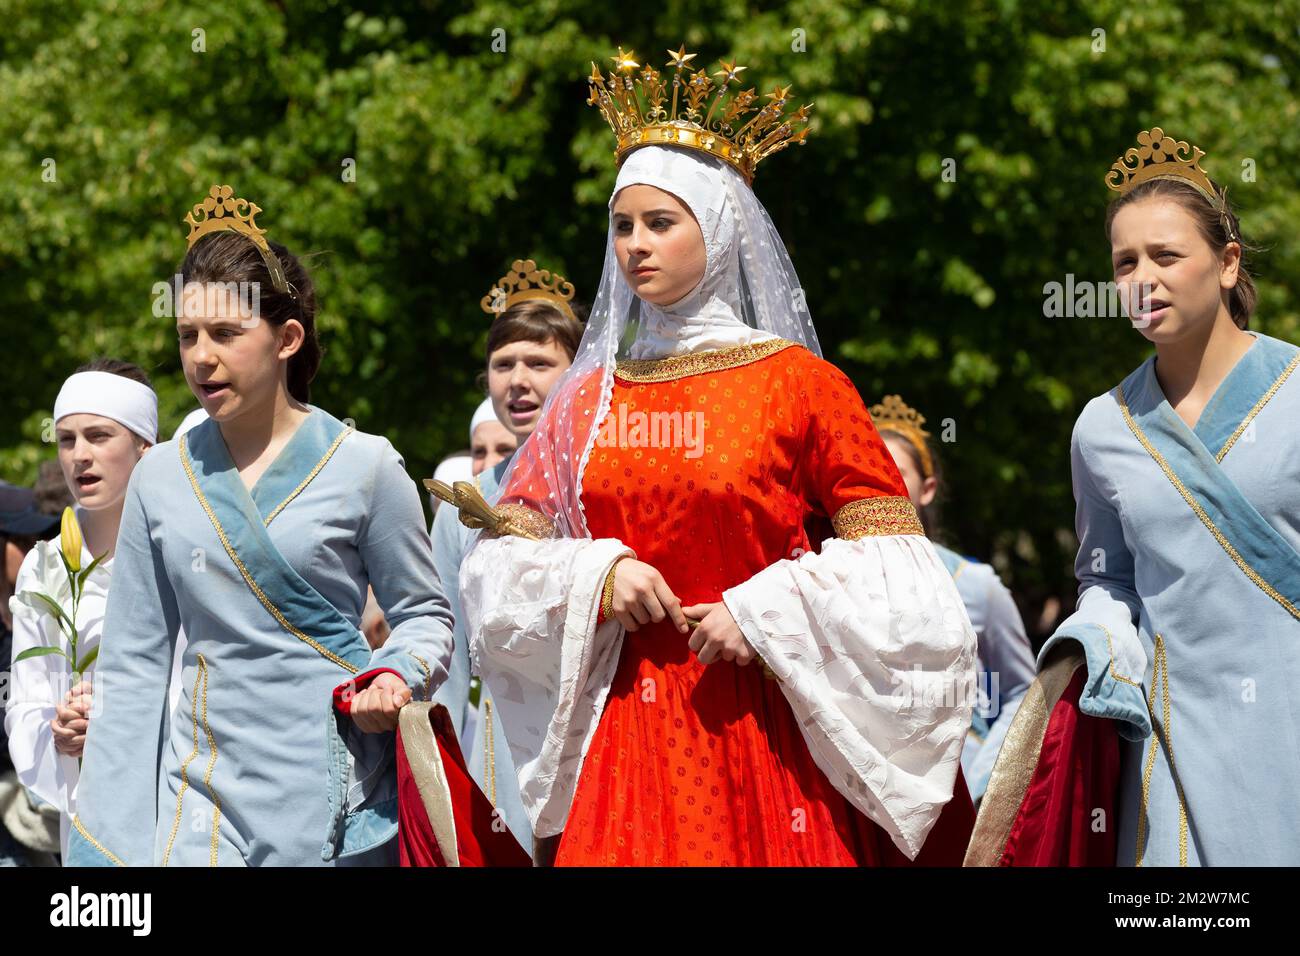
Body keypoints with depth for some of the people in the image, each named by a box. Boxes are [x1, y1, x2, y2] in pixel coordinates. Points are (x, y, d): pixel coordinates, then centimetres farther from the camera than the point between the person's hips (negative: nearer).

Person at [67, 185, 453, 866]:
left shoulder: (363, 465, -2)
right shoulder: (161, 478, 7)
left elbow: (424, 613, 7)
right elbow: (134, 660, 10)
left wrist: (397, 677, -15)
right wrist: (106, 836, 6)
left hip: (335, 788, -2)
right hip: (206, 783, 2)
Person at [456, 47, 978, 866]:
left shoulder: (797, 383, 0)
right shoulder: (590, 399, 11)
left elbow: (890, 567, -2)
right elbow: (502, 565, 11)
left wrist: (764, 614, -12)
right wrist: (595, 577, -7)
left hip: (764, 731, -3)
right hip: (620, 729, 3)